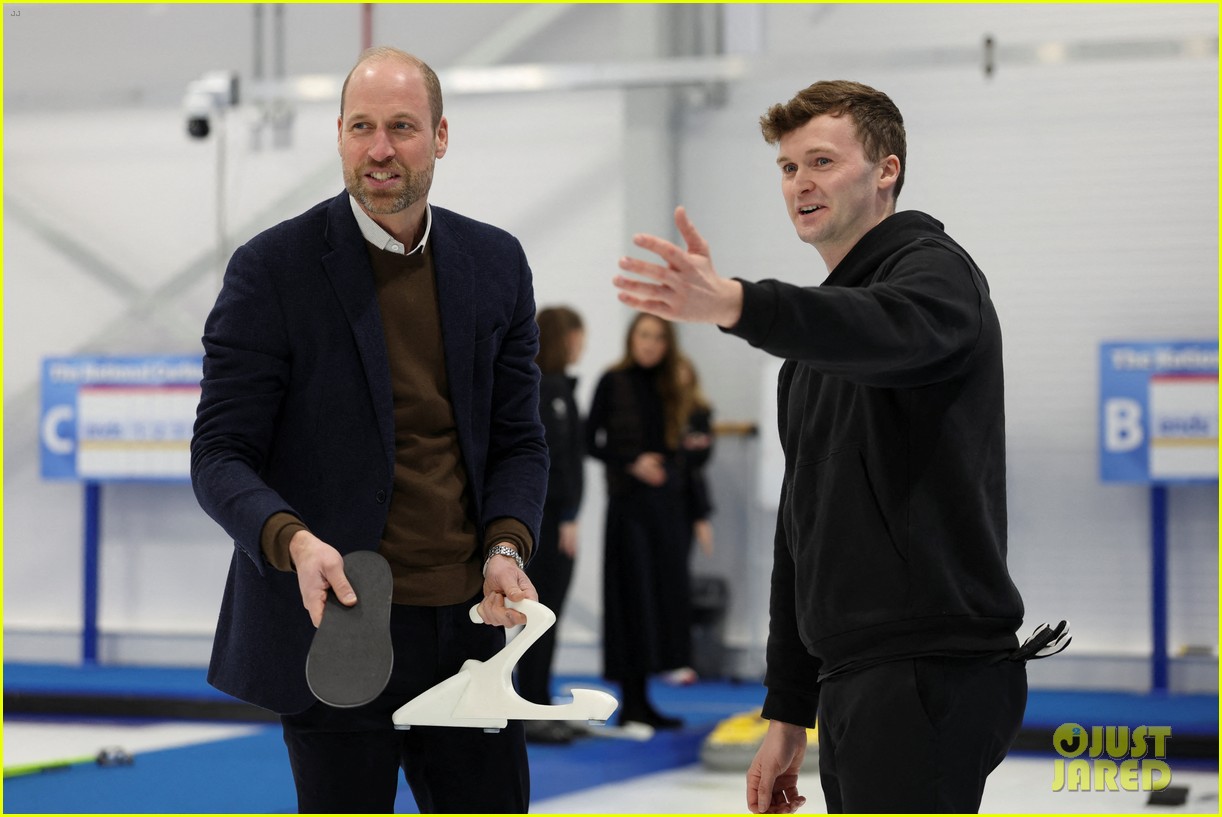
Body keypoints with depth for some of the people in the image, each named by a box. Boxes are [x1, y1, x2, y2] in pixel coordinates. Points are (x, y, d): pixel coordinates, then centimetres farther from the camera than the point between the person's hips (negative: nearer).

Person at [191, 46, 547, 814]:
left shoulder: (496, 262, 7)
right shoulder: (272, 268, -7)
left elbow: (519, 438, 11)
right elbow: (220, 454, -7)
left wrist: (507, 548, -8)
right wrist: (293, 541, -26)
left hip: (468, 627, 4)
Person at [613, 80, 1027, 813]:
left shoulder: (934, 270, -5)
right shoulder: (822, 333, 23)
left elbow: (889, 328, -32)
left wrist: (735, 304, -51)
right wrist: (788, 712, 20)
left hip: (932, 671, -9)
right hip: (853, 682, 9)